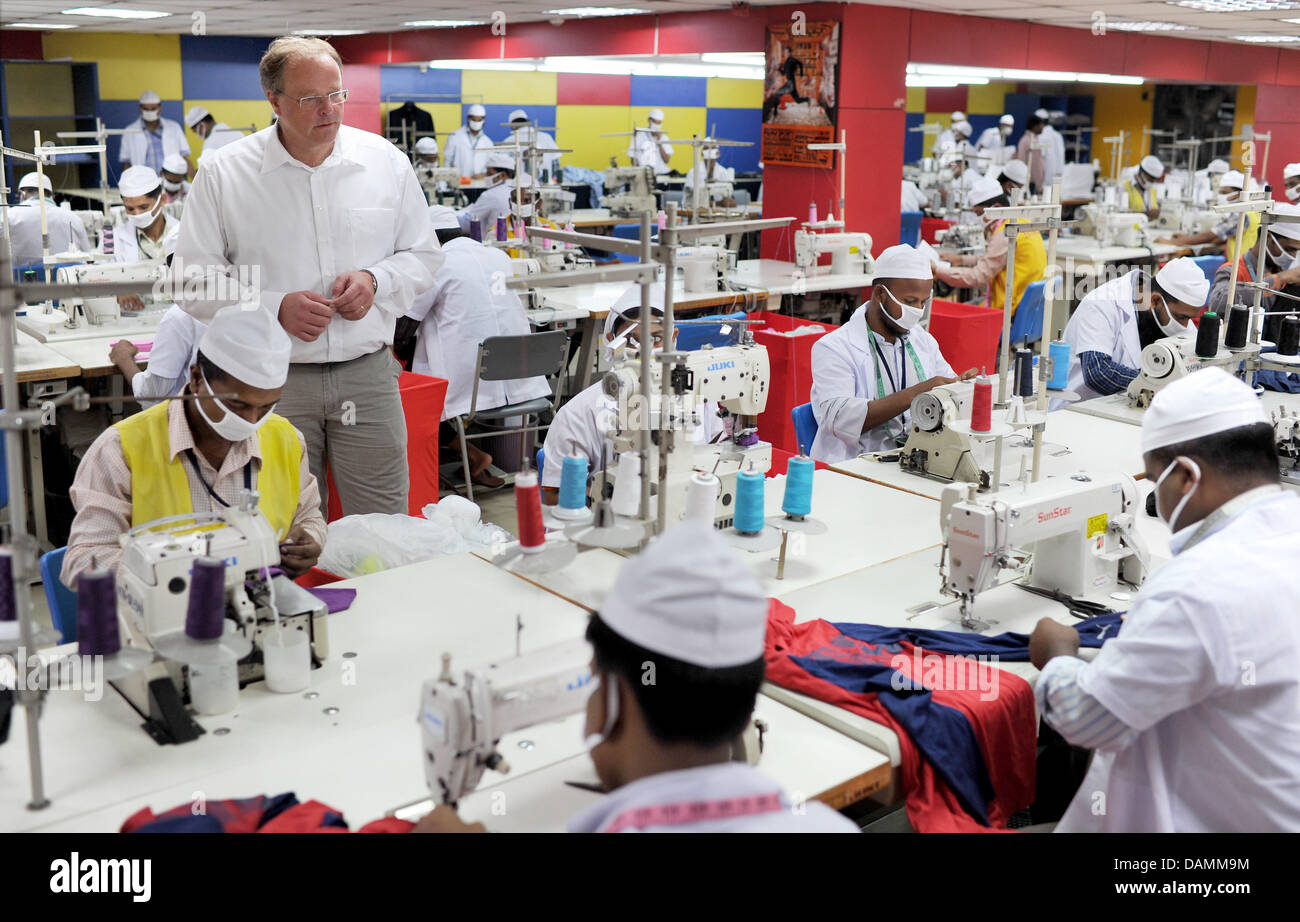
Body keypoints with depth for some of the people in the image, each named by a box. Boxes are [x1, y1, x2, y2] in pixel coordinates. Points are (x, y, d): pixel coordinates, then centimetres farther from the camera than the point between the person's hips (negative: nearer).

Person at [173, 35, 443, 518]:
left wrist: (376, 280, -8)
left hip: (367, 373, 2)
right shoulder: (223, 173, -1)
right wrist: (275, 308, -16)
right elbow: (196, 282, -1)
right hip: (271, 379, -1)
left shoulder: (386, 161, 5)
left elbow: (423, 256, 13)